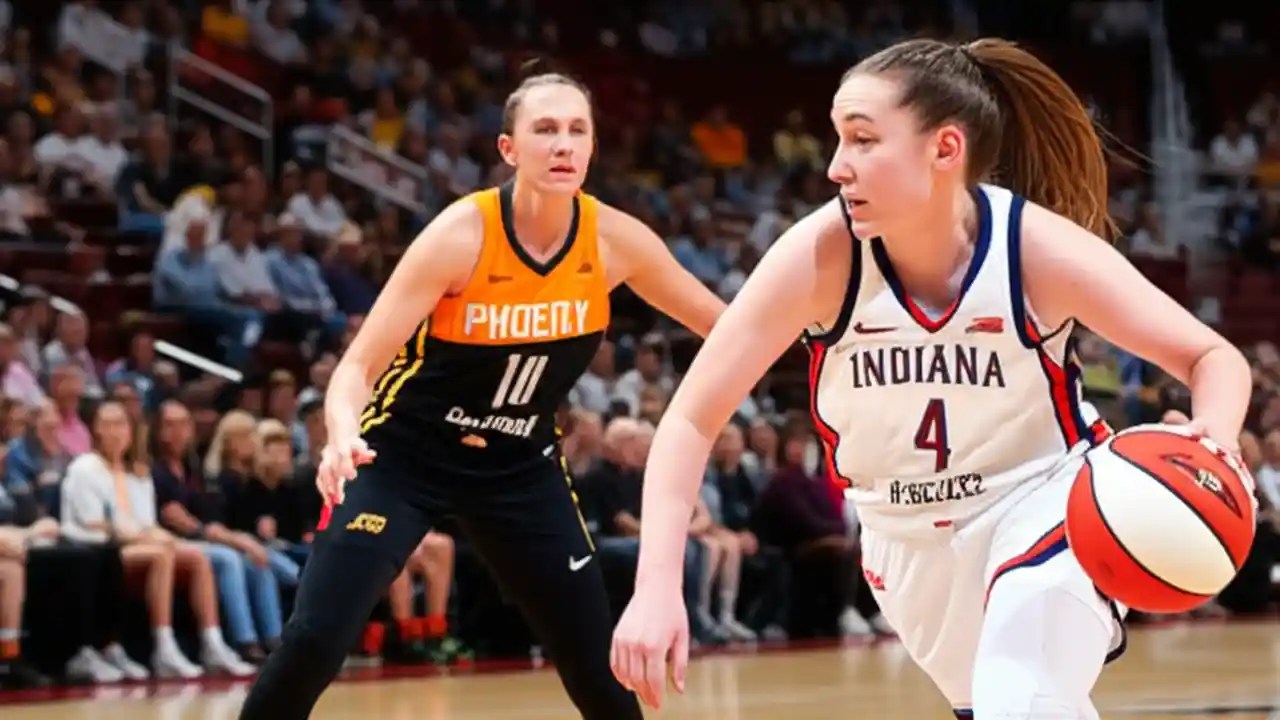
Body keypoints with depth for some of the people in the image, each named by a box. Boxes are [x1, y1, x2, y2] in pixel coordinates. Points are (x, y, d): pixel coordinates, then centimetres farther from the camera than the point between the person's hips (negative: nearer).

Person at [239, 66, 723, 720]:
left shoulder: (614, 240, -13)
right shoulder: (461, 235, -24)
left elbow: (727, 327, 1)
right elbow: (359, 365, -25)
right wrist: (344, 436, -46)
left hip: (520, 467, 4)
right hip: (404, 453, -4)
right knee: (312, 643, -19)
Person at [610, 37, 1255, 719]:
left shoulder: (1039, 248, -26)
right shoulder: (822, 255, -25)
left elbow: (1216, 358, -18)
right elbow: (692, 418, -22)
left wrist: (1214, 447, -42)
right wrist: (657, 586, -35)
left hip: (1042, 505, -3)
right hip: (909, 536, 3)